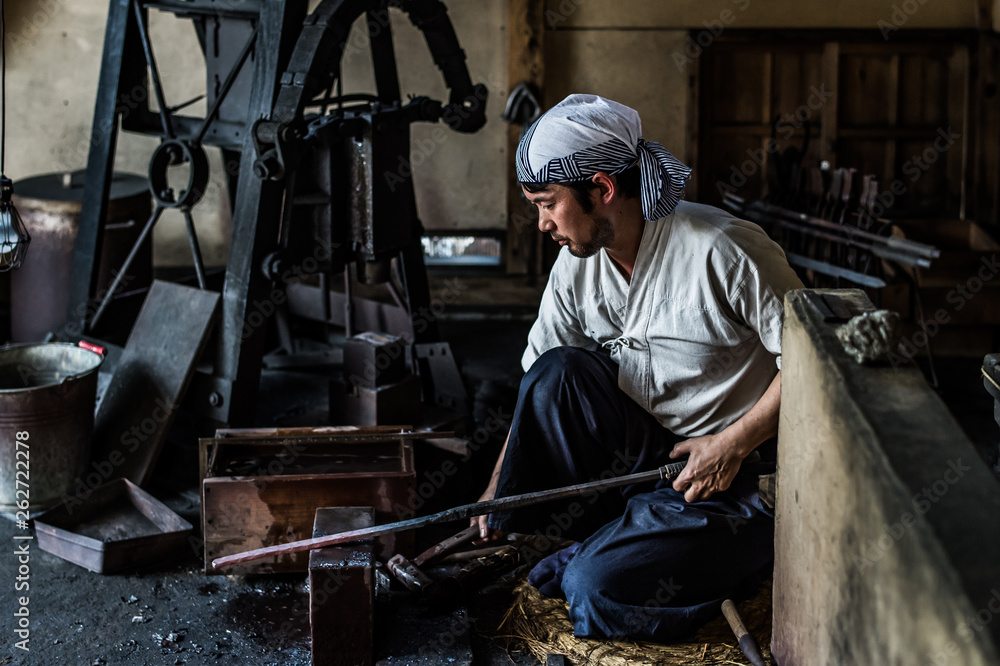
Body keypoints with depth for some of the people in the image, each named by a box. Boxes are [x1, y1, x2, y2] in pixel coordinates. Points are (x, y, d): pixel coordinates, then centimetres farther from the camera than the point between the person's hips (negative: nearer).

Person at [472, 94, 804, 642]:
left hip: (741, 473, -6)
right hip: (643, 451, 6)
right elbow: (538, 381, 8)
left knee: (597, 591, -22)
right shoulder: (576, 266, 0)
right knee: (559, 371, -20)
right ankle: (613, 535, -7)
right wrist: (498, 488, 7)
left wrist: (734, 443, -21)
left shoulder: (723, 251, -21)